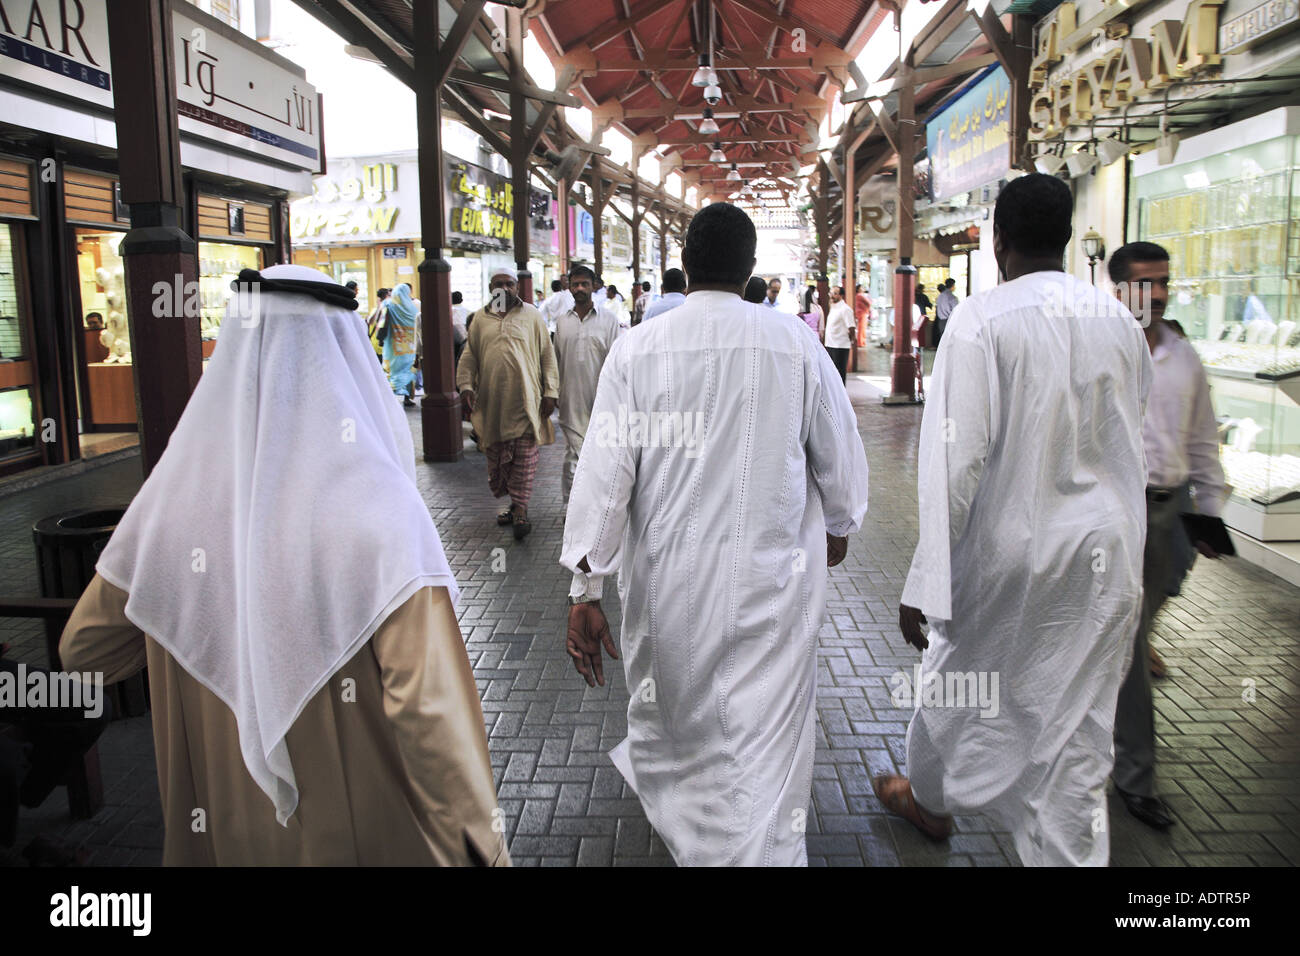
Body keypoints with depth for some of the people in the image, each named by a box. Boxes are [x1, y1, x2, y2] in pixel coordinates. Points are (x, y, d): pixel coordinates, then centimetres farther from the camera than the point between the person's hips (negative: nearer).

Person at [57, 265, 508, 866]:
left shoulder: (174, 495, -10)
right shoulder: (378, 507, -24)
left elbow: (83, 646, 5)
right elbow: (427, 709, -26)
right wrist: (483, 848, -16)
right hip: (363, 836, -4)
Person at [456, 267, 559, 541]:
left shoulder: (531, 315, 6)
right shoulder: (480, 319, 13)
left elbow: (547, 355, 5)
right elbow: (469, 356, 15)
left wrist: (550, 392, -1)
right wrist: (466, 385, -1)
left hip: (525, 399, -3)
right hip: (491, 400, 3)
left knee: (524, 457, -7)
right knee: (496, 456, 7)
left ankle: (521, 509, -2)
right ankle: (513, 503, 21)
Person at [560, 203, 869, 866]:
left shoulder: (636, 349, -8)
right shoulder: (797, 346, -7)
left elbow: (604, 473, -10)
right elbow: (842, 458, 3)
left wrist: (585, 590, -4)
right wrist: (838, 525, 23)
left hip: (666, 580, 2)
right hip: (773, 580, -2)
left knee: (667, 707, 27)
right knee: (763, 753, 7)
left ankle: (672, 809, 55)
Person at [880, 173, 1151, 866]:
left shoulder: (982, 319, -16)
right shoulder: (1119, 321, 1)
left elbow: (956, 454, -22)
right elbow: (1136, 439, 9)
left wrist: (925, 582, -19)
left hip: (1008, 545, -3)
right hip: (1107, 549, 4)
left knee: (959, 674, 20)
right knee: (1078, 720, 11)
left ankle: (929, 800, 44)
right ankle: (1069, 853, 21)